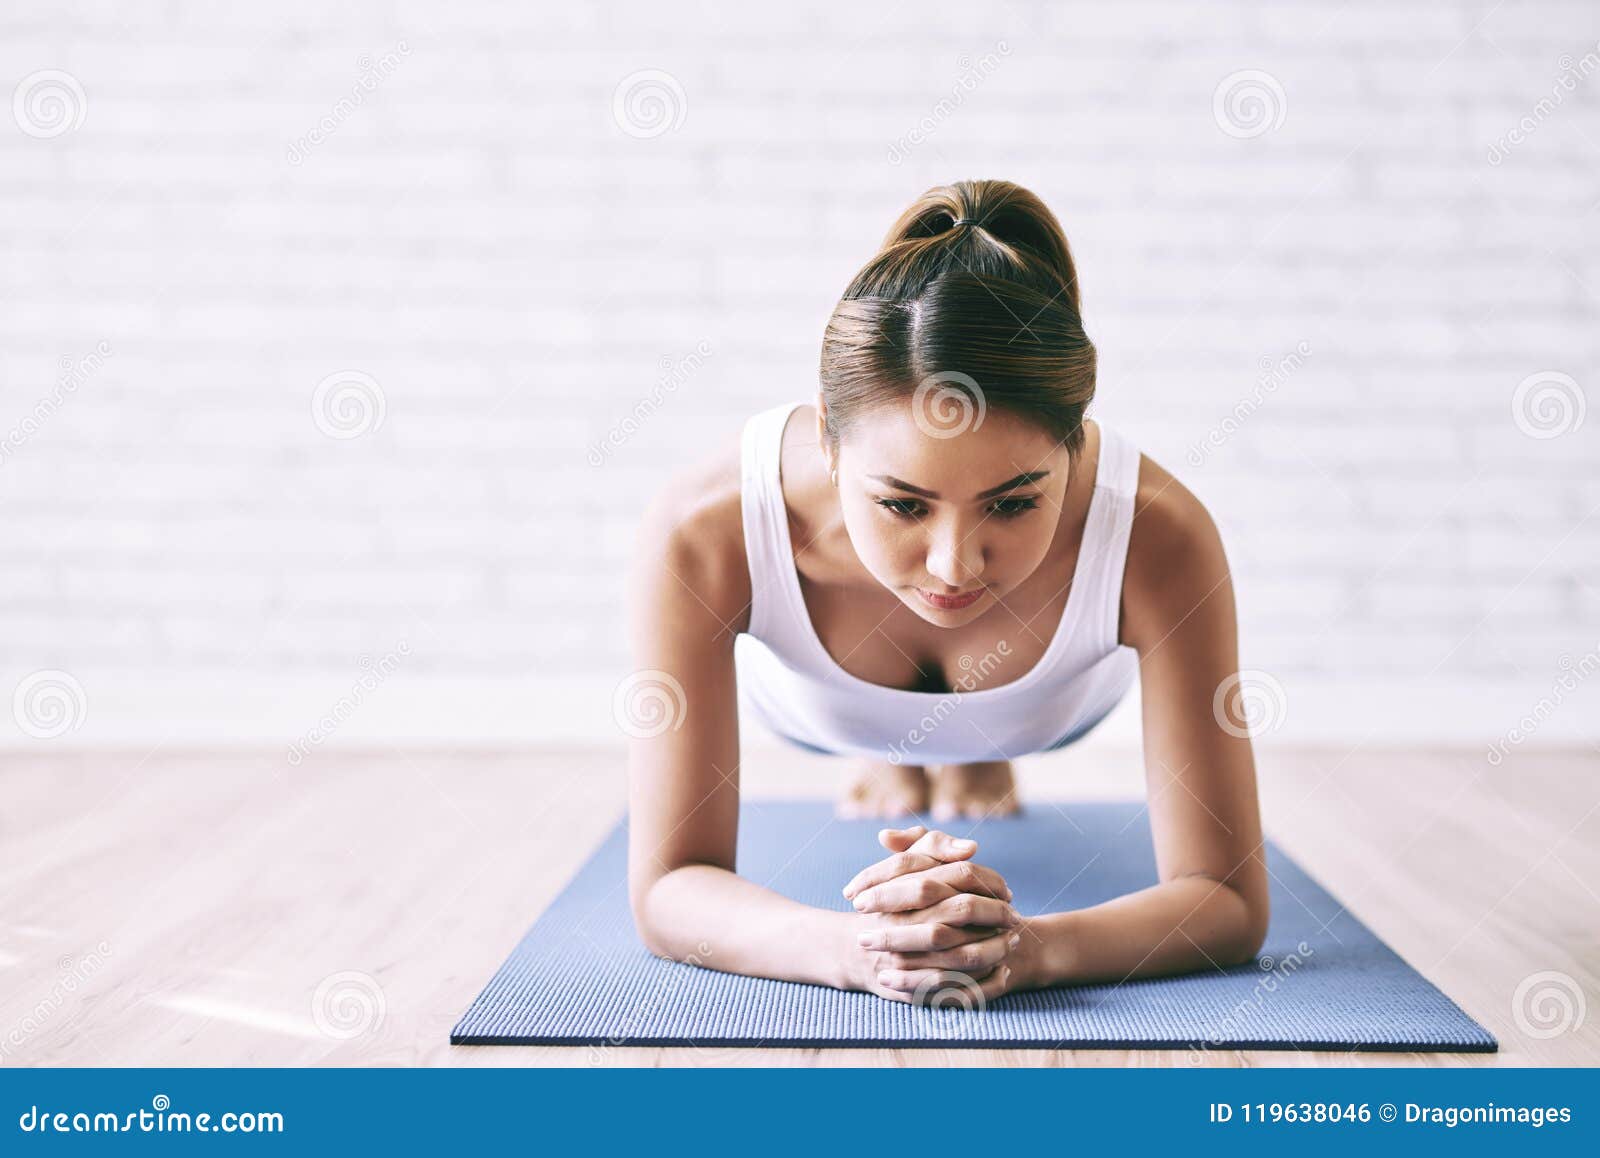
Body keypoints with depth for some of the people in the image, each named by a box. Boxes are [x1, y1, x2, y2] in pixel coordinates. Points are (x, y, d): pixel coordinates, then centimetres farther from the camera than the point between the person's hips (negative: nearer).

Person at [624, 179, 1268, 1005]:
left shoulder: (1157, 535, -46)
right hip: (806, 704, -1)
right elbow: (666, 892, -42)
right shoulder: (702, 534, -48)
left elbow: (1229, 900, -41)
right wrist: (849, 948, -63)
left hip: (1057, 702, 1)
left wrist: (1027, 948, -62)